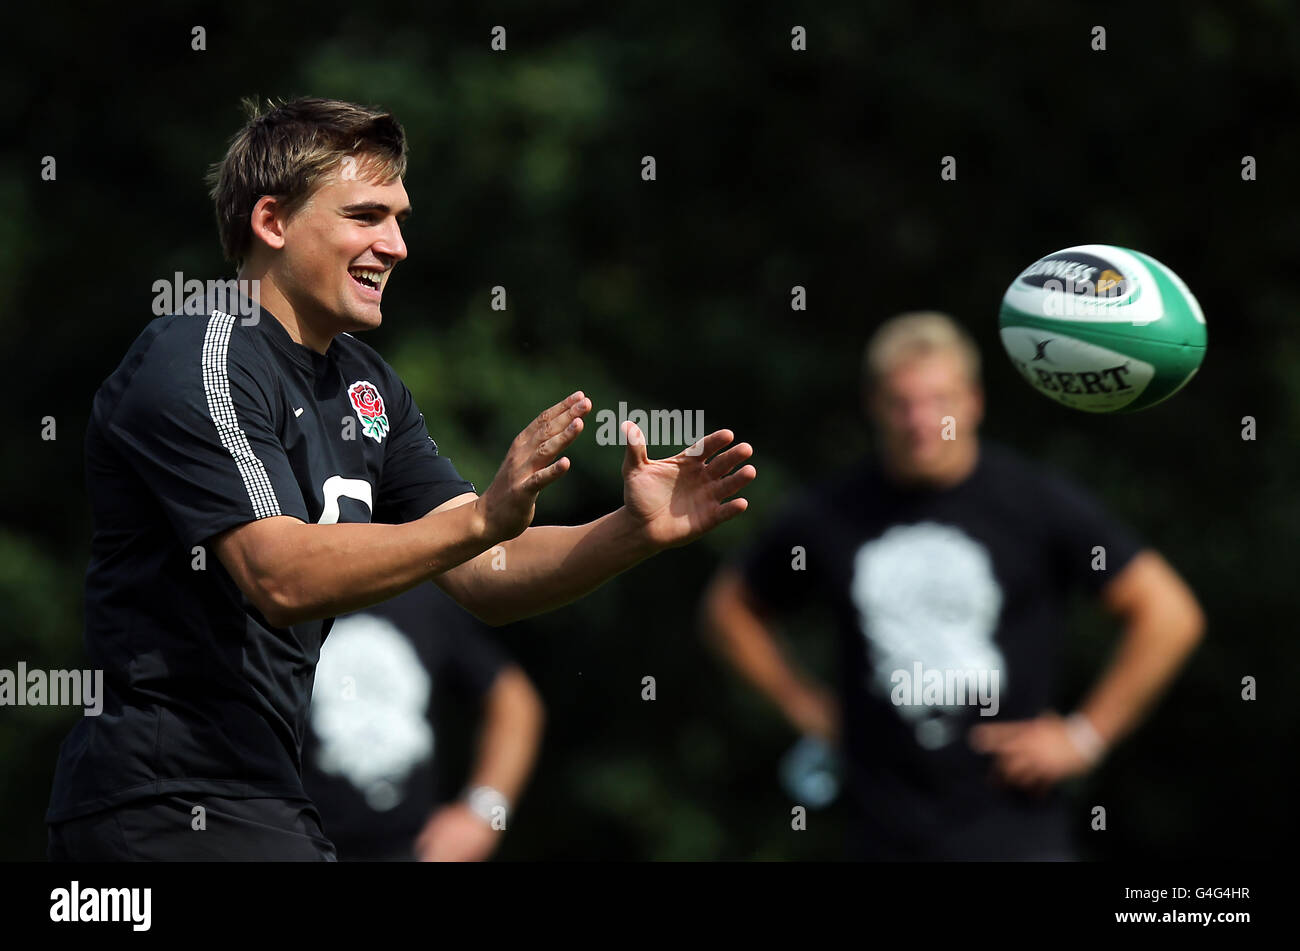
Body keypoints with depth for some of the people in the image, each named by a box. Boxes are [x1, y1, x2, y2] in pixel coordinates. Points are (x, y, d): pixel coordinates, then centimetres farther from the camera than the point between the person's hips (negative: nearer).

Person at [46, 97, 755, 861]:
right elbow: (282, 576, -26)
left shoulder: (366, 385, 14)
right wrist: (484, 518, -35)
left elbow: (484, 577, 8)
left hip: (268, 804, 9)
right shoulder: (195, 364, -13)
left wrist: (635, 533, -9)